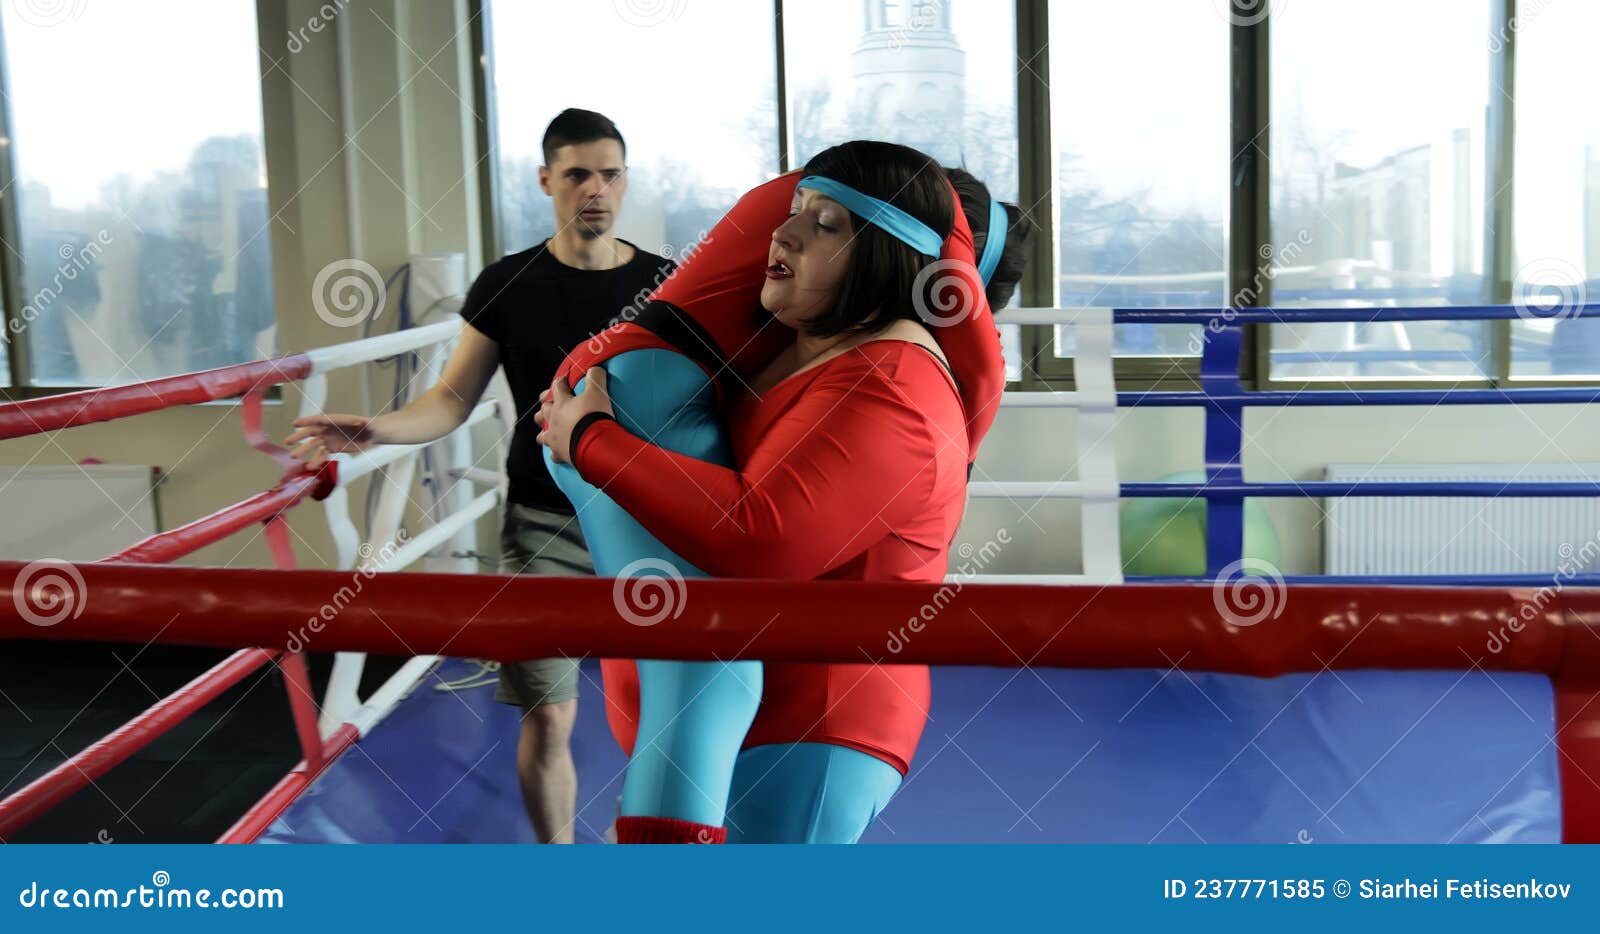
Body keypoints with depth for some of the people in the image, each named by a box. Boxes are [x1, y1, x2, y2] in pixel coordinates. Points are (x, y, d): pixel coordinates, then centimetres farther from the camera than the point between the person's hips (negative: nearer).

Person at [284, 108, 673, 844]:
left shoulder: (665, 283, 2)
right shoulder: (508, 286, 1)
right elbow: (452, 401, 1)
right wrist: (375, 431, -17)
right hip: (545, 525, -1)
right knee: (547, 719, 0)